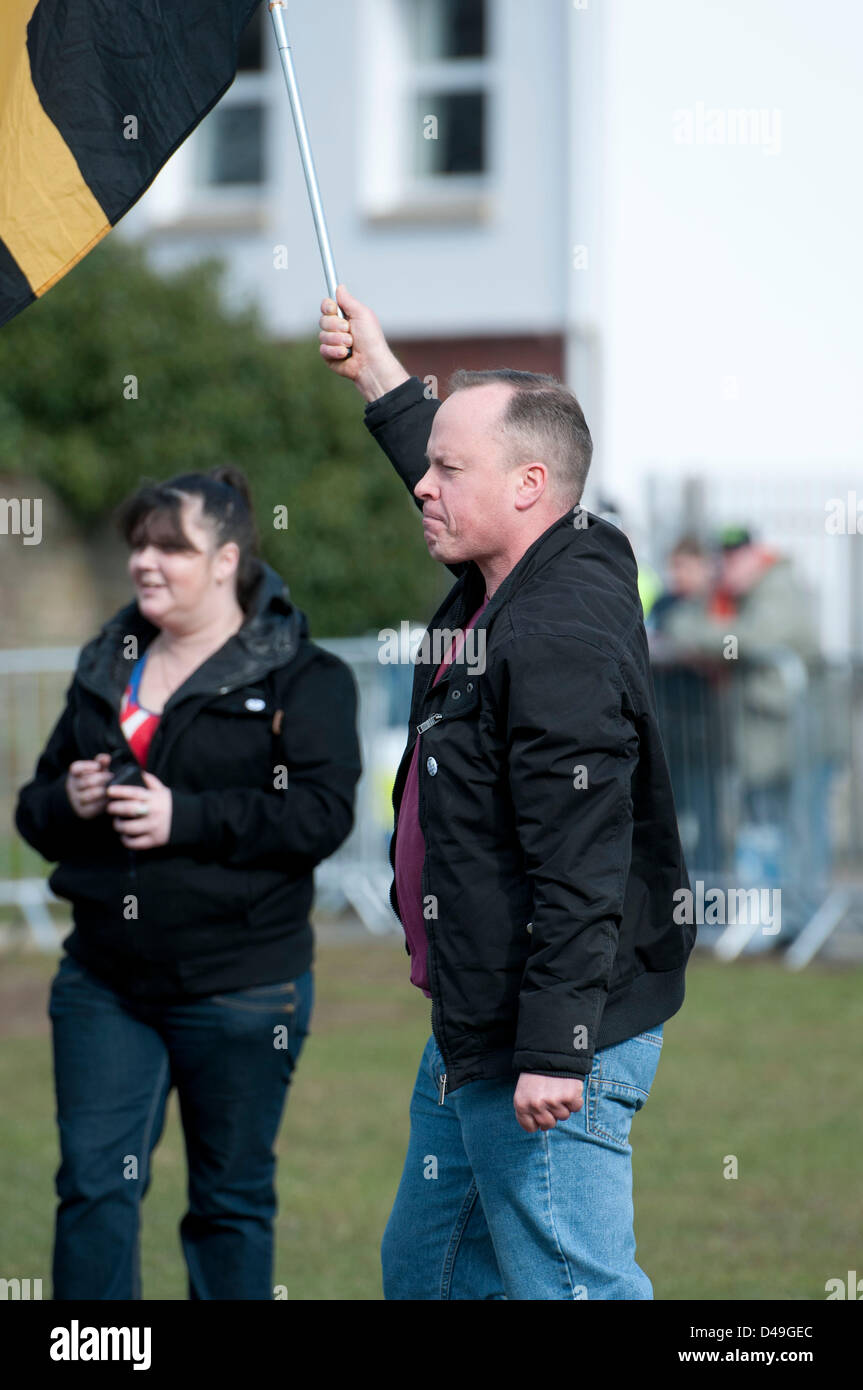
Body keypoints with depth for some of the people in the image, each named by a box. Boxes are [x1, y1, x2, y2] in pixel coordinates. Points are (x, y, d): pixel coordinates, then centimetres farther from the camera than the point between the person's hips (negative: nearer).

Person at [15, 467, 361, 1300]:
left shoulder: (301, 677, -3)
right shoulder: (105, 666, 14)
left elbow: (322, 814, -15)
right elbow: (34, 809, 18)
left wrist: (186, 818, -21)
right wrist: (67, 802, -6)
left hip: (239, 988, -5)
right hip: (105, 980, 5)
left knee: (230, 1199, 6)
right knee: (93, 1185, -2)